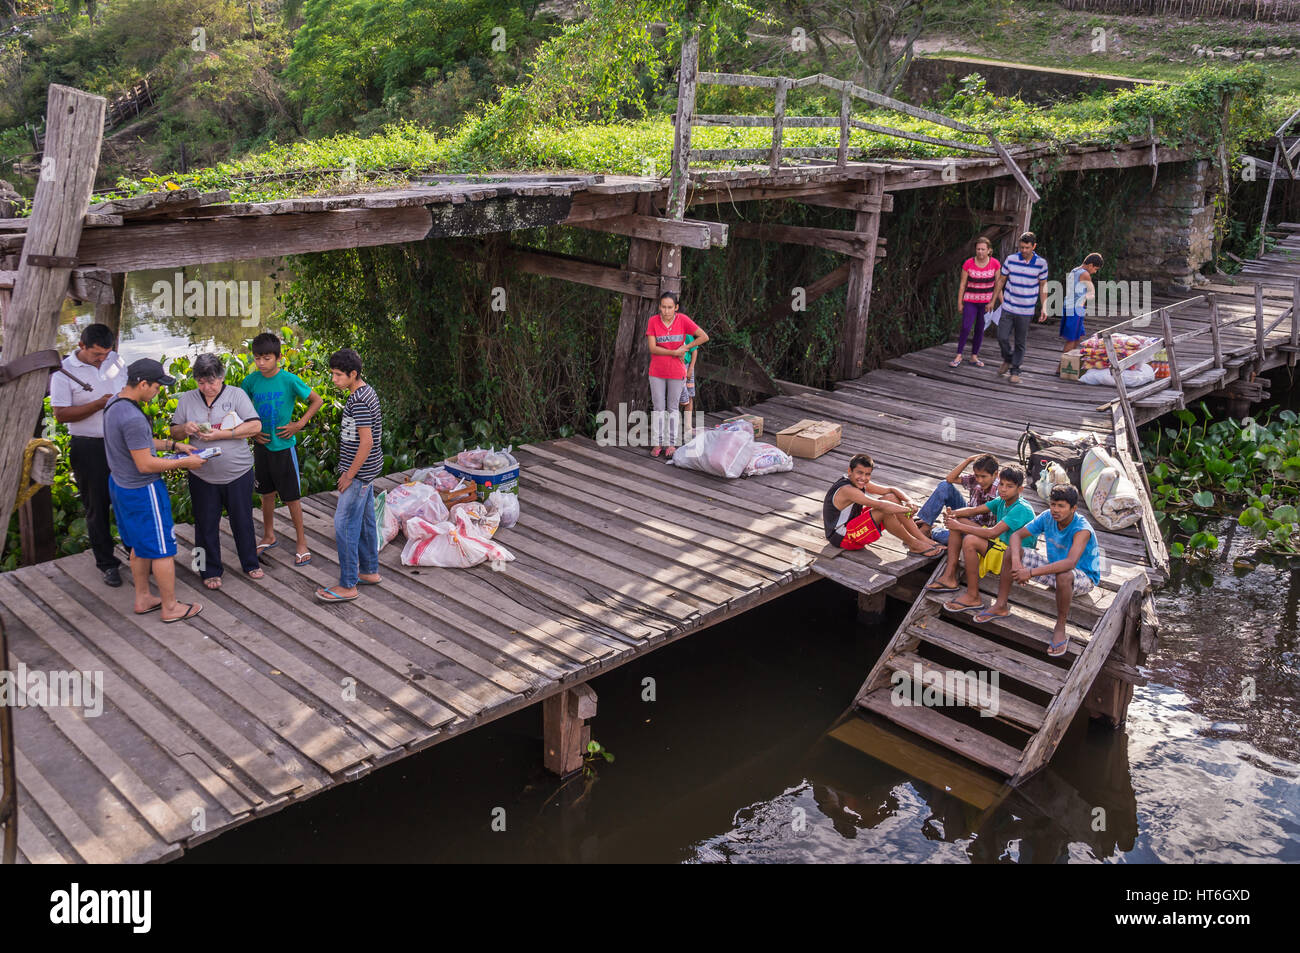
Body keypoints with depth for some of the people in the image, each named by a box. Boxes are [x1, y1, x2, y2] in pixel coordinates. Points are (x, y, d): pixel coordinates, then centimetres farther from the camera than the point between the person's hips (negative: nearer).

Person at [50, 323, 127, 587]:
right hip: (89, 448, -4)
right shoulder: (64, 371, -10)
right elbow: (61, 415, -14)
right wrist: (99, 404, -22)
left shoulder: (116, 361, 4)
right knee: (97, 507, 5)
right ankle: (107, 563, 16)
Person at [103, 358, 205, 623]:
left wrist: (173, 445, 12)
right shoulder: (133, 418, -29)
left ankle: (142, 599, 33)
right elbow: (145, 464, -25)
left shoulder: (114, 404, 3)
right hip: (142, 491, -10)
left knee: (139, 546, 22)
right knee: (162, 549, 3)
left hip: (120, 485, 10)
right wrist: (184, 462, -16)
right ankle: (170, 607, 14)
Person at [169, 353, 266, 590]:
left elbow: (255, 426, -14)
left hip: (238, 473, -2)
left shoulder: (236, 395, -6)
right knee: (206, 525, 10)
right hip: (202, 476, 2)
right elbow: (174, 434, 10)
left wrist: (221, 434, -21)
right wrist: (185, 429, -14)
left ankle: (250, 564, 31)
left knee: (243, 521, 12)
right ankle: (211, 571, 25)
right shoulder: (187, 399, 3)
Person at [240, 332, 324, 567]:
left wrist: (299, 424, -11)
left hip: (284, 446, -4)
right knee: (267, 494, 17)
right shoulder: (251, 381, -4)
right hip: (262, 445, 4)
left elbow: (317, 401, -6)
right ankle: (269, 537, 34)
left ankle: (302, 543, 14)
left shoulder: (289, 380, -15)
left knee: (291, 497, 3)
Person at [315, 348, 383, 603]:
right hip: (367, 470, 10)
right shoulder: (366, 391, 9)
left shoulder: (358, 401, -22)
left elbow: (366, 441, -25)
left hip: (359, 472, -10)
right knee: (365, 520, 18)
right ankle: (369, 572, 30)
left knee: (344, 524, -5)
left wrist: (349, 475, -18)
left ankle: (347, 586, 0)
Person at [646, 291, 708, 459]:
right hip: (657, 372, 1)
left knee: (673, 408, 9)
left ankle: (672, 443, 15)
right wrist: (674, 352, -18)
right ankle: (657, 443, 14)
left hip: (676, 372, -1)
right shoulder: (653, 321, -9)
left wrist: (685, 348, -9)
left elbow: (704, 337, -8)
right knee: (658, 408, 7)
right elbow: (652, 348, -14)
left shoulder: (683, 320, -10)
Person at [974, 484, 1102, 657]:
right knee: (1011, 551, -6)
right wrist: (1016, 561, -29)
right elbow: (1017, 535, -8)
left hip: (1084, 577, -7)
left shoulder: (1082, 530, -31)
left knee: (1064, 575, -43)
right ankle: (1001, 606, 2)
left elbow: (1070, 563, -46)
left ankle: (1060, 629, -23)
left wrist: (1031, 572, -48)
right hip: (1054, 568, 7)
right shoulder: (1048, 517, -12)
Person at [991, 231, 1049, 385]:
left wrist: (1044, 308, 1)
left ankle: (1015, 371, 18)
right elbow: (1001, 281, 7)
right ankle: (1008, 360, 24)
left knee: (1020, 343, 4)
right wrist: (993, 301, 10)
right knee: (1002, 337, -5)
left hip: (1026, 311, -1)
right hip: (1008, 308, 1)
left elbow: (1043, 286, 5)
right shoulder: (1011, 260, -4)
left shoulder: (1041, 263, -4)